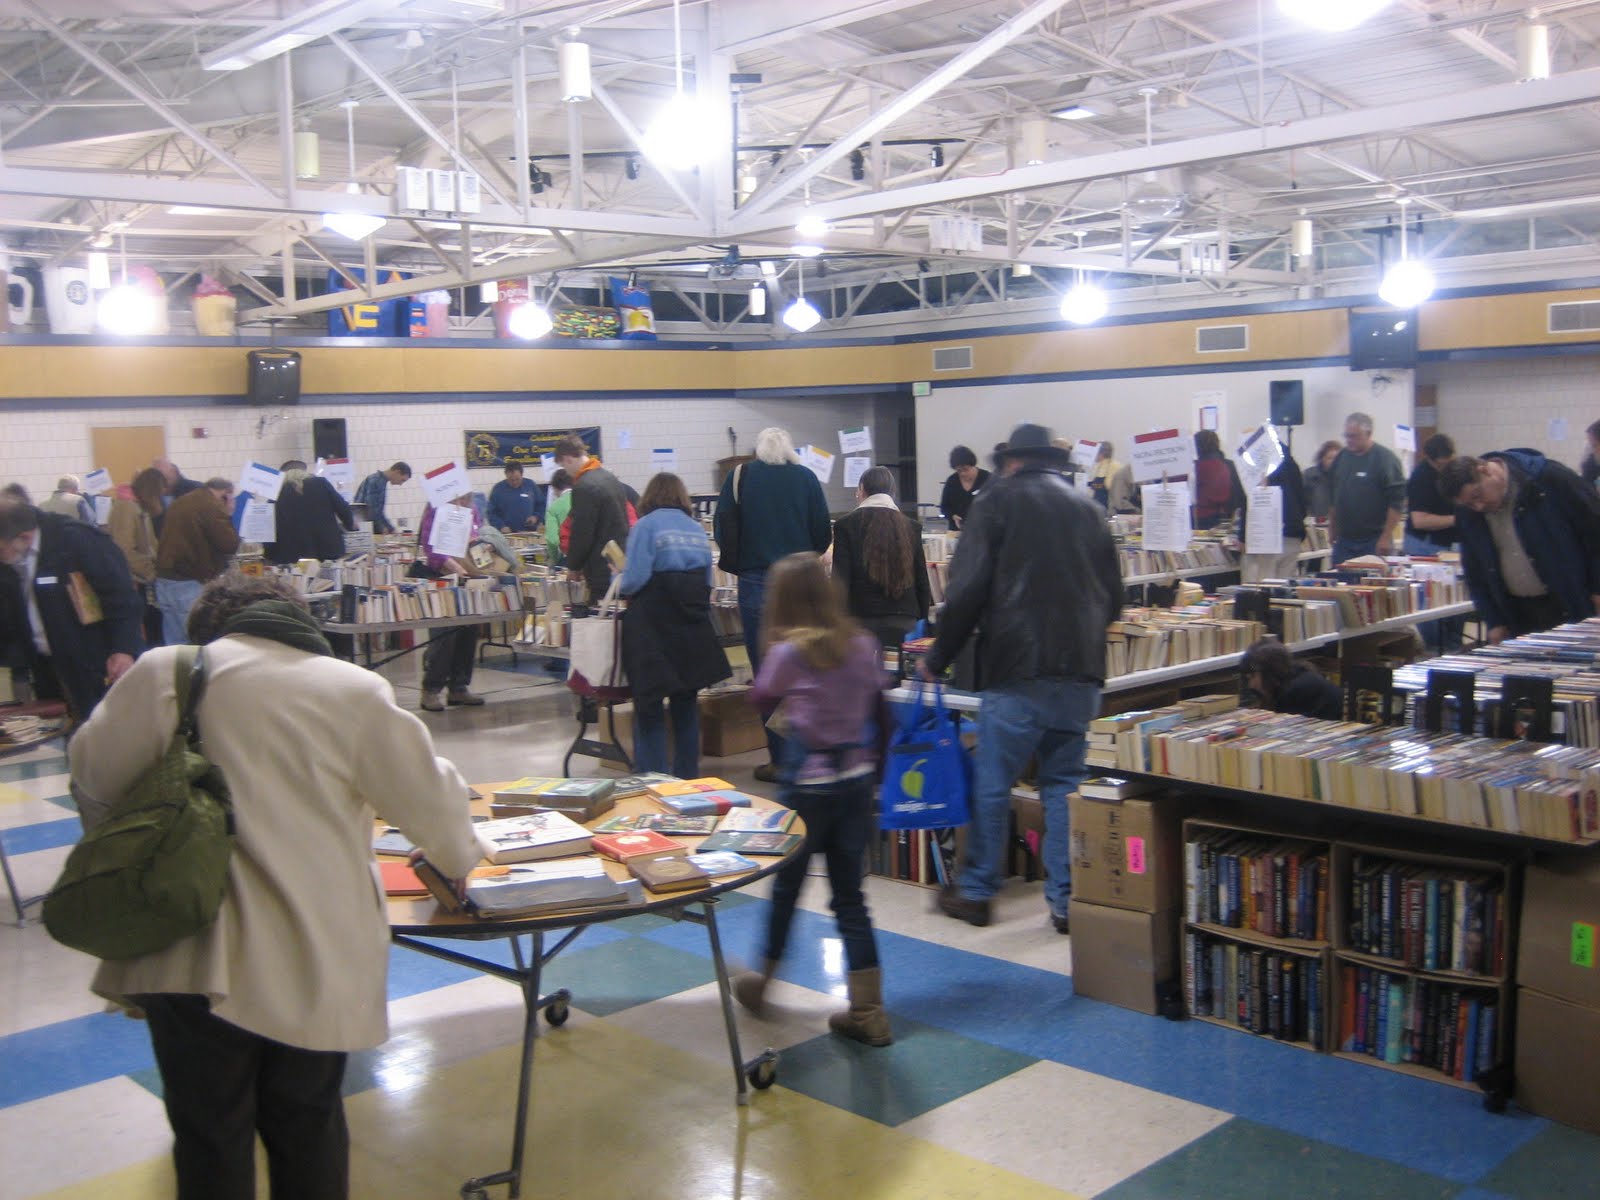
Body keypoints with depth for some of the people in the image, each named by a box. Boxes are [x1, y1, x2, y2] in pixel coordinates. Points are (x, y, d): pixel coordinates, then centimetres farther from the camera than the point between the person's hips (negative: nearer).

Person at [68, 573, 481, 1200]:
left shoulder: (163, 673, -1)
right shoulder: (355, 690, -3)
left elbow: (94, 778, 5)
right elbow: (428, 796, 1)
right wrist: (459, 854, 22)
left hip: (192, 957, 0)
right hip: (314, 964, 0)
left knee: (211, 1136, 16)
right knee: (308, 1128, 20)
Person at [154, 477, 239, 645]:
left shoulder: (178, 503, 16)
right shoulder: (213, 507, -12)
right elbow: (230, 544, -14)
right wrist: (228, 516, -1)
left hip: (164, 579, 8)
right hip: (190, 585, -8)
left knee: (174, 645, 11)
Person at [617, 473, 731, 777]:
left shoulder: (646, 526, -4)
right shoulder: (698, 529, 12)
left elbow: (636, 579, -13)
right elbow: (707, 582, 10)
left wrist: (621, 587, 7)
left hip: (654, 625, -5)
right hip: (692, 626, 5)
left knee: (649, 704, 2)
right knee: (686, 701, 15)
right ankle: (687, 776, 21)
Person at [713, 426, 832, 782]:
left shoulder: (739, 476, 3)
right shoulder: (806, 478, 5)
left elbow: (723, 529, 1)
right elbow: (823, 533, 4)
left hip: (757, 583, -1)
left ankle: (780, 759, 2)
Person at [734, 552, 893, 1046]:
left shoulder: (788, 652, -15)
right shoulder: (863, 644, -3)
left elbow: (760, 700, 2)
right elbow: (876, 694, 11)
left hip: (807, 785, -4)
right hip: (857, 778, 4)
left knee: (787, 885, 15)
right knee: (850, 895, 10)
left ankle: (761, 983, 34)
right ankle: (868, 1011, 10)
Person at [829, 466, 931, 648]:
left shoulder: (846, 525, -1)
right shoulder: (911, 527, 7)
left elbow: (841, 580, -4)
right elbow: (922, 580, 10)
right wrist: (922, 622, 18)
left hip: (863, 620, -3)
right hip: (905, 621, 3)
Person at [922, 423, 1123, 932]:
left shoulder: (1000, 501, 0)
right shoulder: (1088, 508, 14)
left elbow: (967, 590, -7)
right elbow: (1114, 596, 18)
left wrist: (938, 659, 2)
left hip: (1018, 667, -5)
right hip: (1082, 670, 5)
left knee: (992, 783, 6)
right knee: (1064, 783, 11)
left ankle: (975, 892, 14)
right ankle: (1067, 899, 10)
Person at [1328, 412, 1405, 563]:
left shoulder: (1385, 458, -9)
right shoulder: (1341, 457, 9)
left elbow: (1396, 501, -12)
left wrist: (1386, 537, -16)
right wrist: (1332, 528, 15)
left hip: (1374, 541, -6)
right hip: (1344, 539, 6)